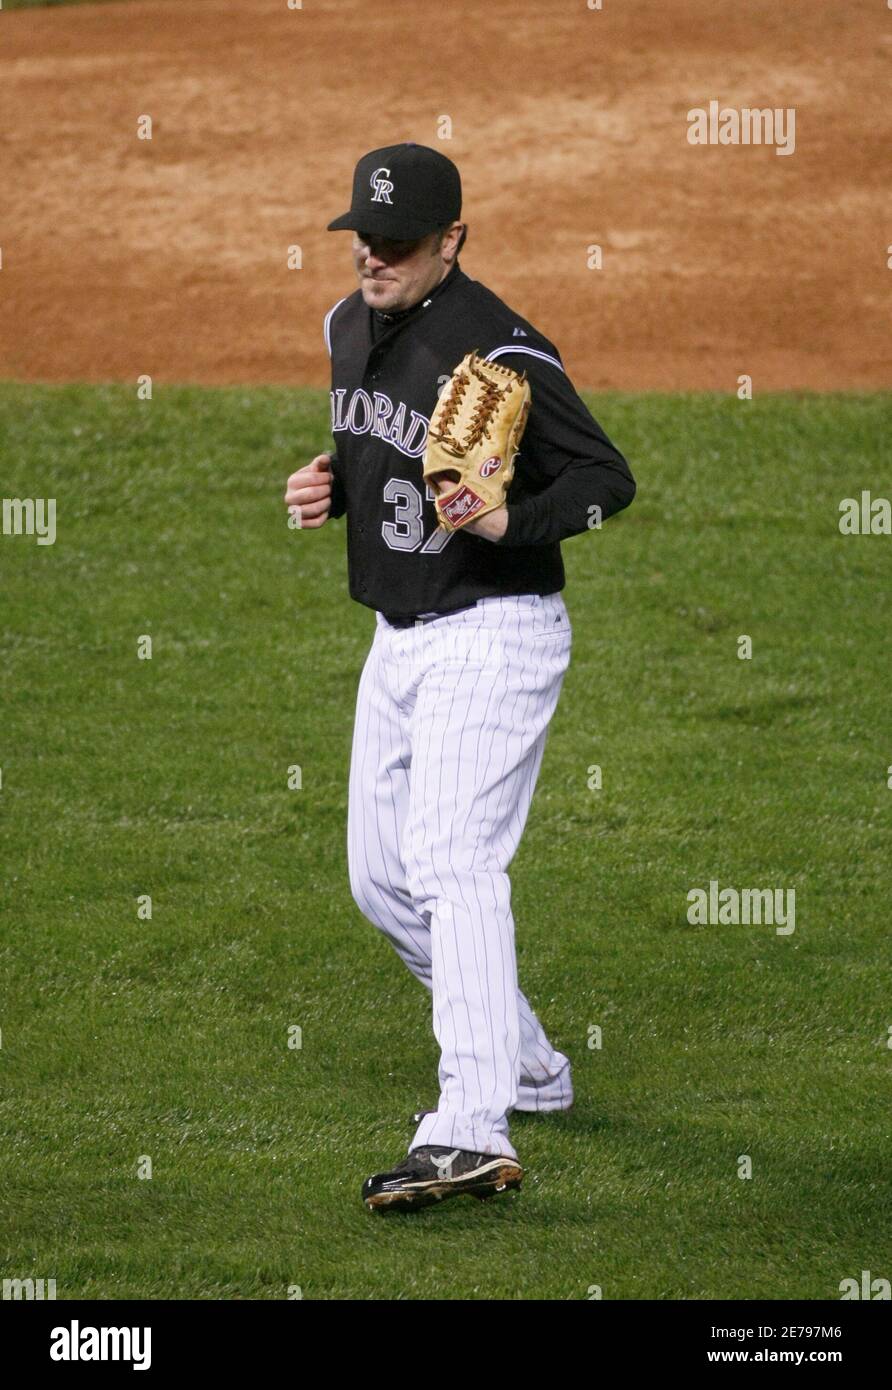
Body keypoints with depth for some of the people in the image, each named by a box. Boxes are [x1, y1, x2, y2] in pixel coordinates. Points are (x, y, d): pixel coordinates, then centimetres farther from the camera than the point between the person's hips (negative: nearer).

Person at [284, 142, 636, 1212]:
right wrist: (330, 487, 3)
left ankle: (472, 1133, -33)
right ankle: (527, 1067, 32)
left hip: (493, 634, -9)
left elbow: (607, 479, -16)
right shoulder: (349, 328, 8)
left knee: (452, 863, -23)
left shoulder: (500, 352, -18)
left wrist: (510, 521, -32)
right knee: (380, 879, 14)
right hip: (398, 639, 9)